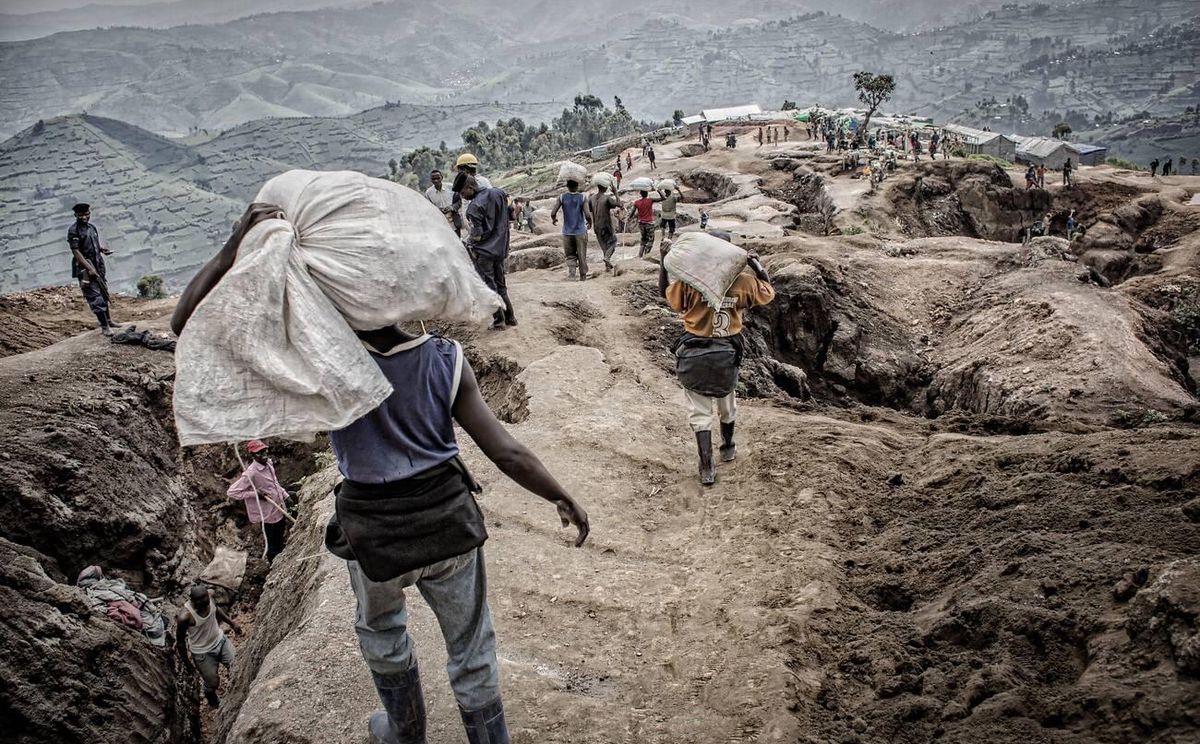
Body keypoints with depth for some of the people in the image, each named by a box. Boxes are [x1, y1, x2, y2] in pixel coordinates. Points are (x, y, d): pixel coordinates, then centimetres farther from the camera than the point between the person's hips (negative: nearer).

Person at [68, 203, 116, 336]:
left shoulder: (92, 227, 11)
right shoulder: (73, 231, -11)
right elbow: (76, 251, -17)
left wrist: (102, 249, 1)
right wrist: (89, 268, -23)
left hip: (98, 265, 8)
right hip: (84, 267, -7)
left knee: (104, 293, 17)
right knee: (95, 296, -8)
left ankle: (108, 320, 32)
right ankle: (105, 326, -6)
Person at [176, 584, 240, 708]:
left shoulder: (209, 596, -19)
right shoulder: (184, 617, -33)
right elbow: (180, 642, -17)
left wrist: (231, 623, 14)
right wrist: (187, 662, -6)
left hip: (221, 640, 4)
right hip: (203, 653, -4)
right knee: (212, 684, 11)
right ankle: (214, 703, 46)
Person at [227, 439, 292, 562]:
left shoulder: (269, 464, -1)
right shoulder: (250, 474, -24)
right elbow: (231, 492, -24)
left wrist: (285, 495, 11)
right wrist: (255, 494, -25)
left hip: (280, 510, 8)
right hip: (269, 515, -8)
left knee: (281, 543, 25)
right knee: (274, 547, 9)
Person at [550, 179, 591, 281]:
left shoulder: (562, 198, -4)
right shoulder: (582, 198, -7)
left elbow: (553, 213, -11)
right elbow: (587, 215, -15)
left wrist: (554, 219, 11)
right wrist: (589, 223, 7)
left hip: (567, 233, 1)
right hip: (580, 232, -1)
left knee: (570, 256, 10)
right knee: (582, 256, 10)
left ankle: (571, 272, -13)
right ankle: (583, 277, 16)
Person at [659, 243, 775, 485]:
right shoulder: (743, 282, -10)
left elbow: (665, 292, 1)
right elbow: (768, 292, 8)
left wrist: (664, 260, 4)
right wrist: (756, 264, 11)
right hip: (728, 353, 2)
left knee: (700, 411, 4)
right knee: (727, 404, 24)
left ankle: (707, 468, 1)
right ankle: (728, 448, 45)